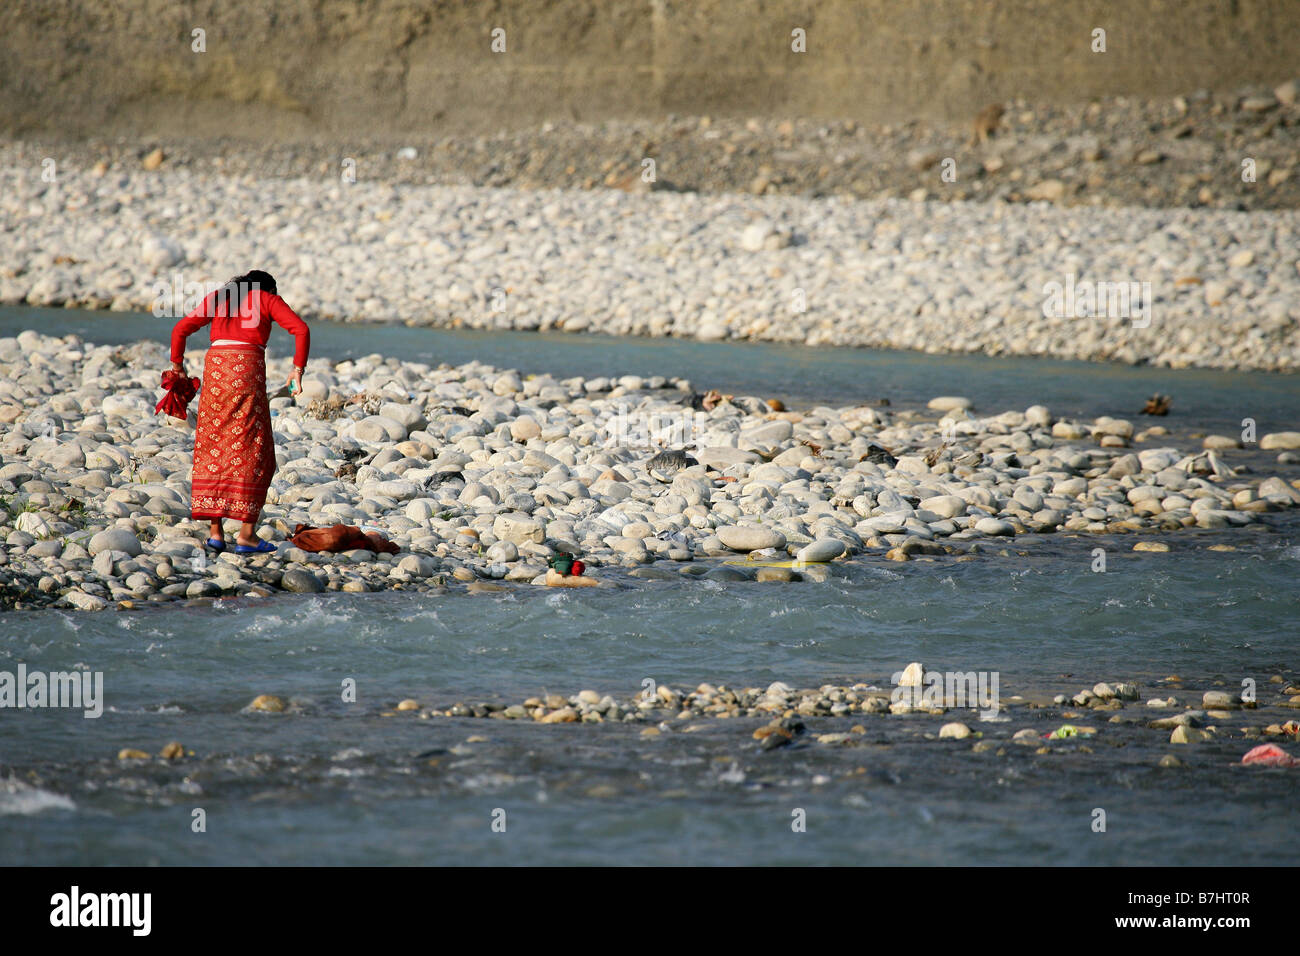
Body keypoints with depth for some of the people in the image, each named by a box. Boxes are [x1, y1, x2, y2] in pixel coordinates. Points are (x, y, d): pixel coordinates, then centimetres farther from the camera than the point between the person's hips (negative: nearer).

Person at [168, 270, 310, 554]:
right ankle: (246, 534, -3)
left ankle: (215, 531, 5)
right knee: (252, 451, 2)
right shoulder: (268, 300, 14)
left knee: (213, 448, 9)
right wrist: (298, 369, 2)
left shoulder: (218, 298, 22)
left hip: (216, 366, 3)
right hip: (248, 369, -3)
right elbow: (301, 329, -1)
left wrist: (177, 366, 23)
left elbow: (181, 329, 15)